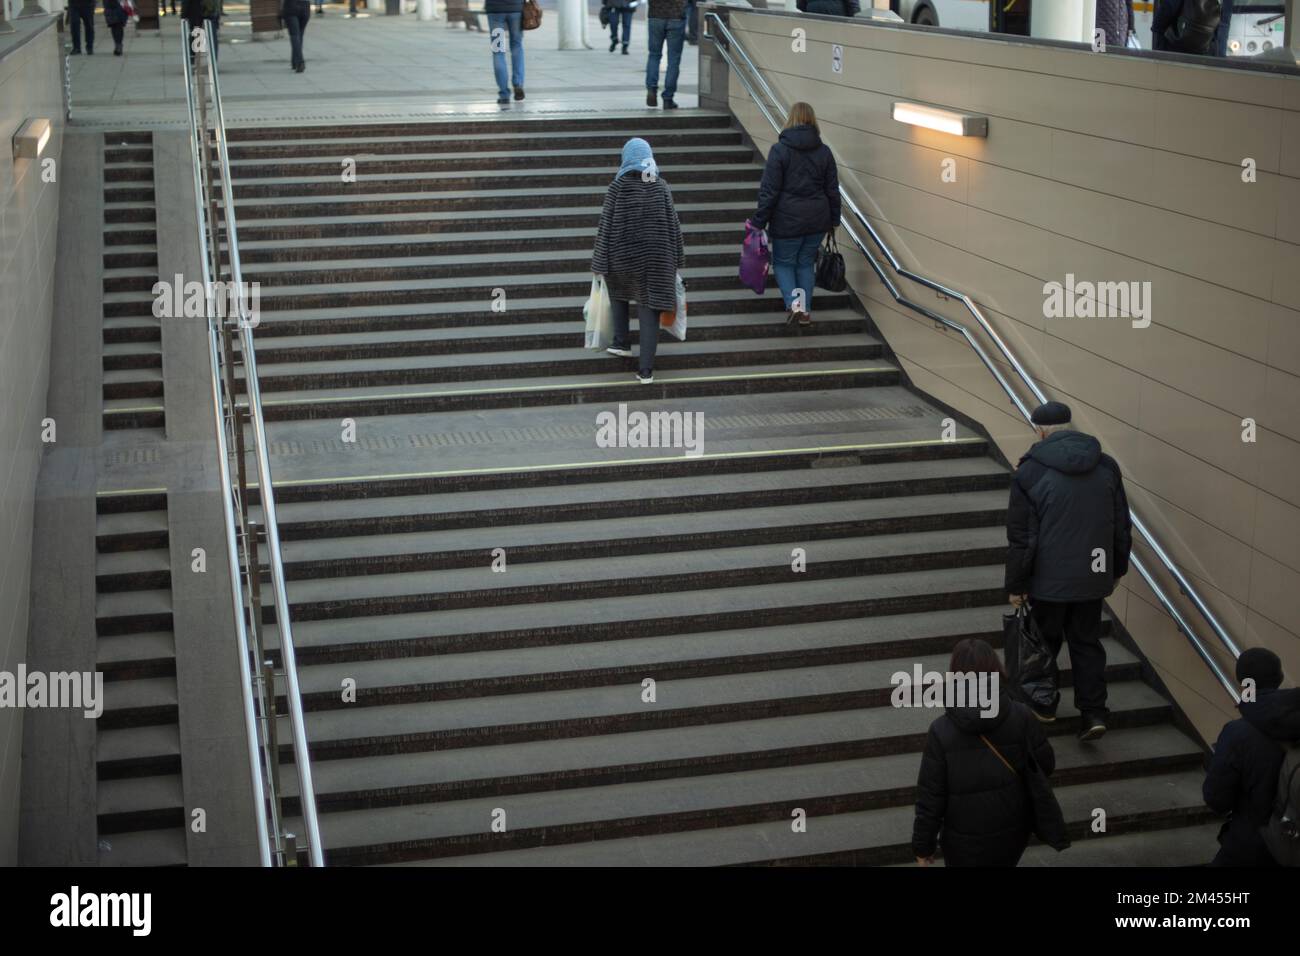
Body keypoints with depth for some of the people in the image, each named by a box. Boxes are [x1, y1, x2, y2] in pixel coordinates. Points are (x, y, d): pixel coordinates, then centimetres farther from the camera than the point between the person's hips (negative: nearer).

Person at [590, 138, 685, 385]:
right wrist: (676, 259, 10)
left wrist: (600, 263, -3)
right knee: (649, 309, 3)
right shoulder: (660, 187, -2)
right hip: (656, 258, 1)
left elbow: (606, 227, -9)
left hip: (624, 256, -1)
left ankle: (621, 343, 29)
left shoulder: (617, 187, -10)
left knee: (618, 291, 30)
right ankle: (646, 370, -2)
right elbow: (673, 224, 0)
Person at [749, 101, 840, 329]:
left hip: (788, 219, -4)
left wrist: (759, 221, -5)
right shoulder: (824, 151, 3)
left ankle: (794, 301, -10)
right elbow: (832, 190, 8)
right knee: (805, 263, 18)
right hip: (817, 219, 4)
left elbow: (769, 191, -11)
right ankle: (806, 311, 15)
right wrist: (834, 220, 18)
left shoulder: (779, 150, -9)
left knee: (783, 262, 12)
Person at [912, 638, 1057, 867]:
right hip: (1014, 831, 2)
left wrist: (923, 845, -2)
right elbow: (1046, 764, -4)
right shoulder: (1021, 717, -16)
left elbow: (929, 797, -14)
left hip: (966, 840, -2)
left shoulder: (941, 732, -19)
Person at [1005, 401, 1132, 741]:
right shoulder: (1107, 466, 1)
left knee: (1044, 642, 15)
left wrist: (1015, 585, -3)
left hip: (1049, 578, -4)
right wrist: (1117, 569, 20)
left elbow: (1021, 537, -12)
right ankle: (1094, 713, 6)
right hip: (1093, 575, 4)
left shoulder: (1030, 471, -14)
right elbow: (1122, 526, 8)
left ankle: (1043, 705, 29)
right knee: (1087, 642, 13)